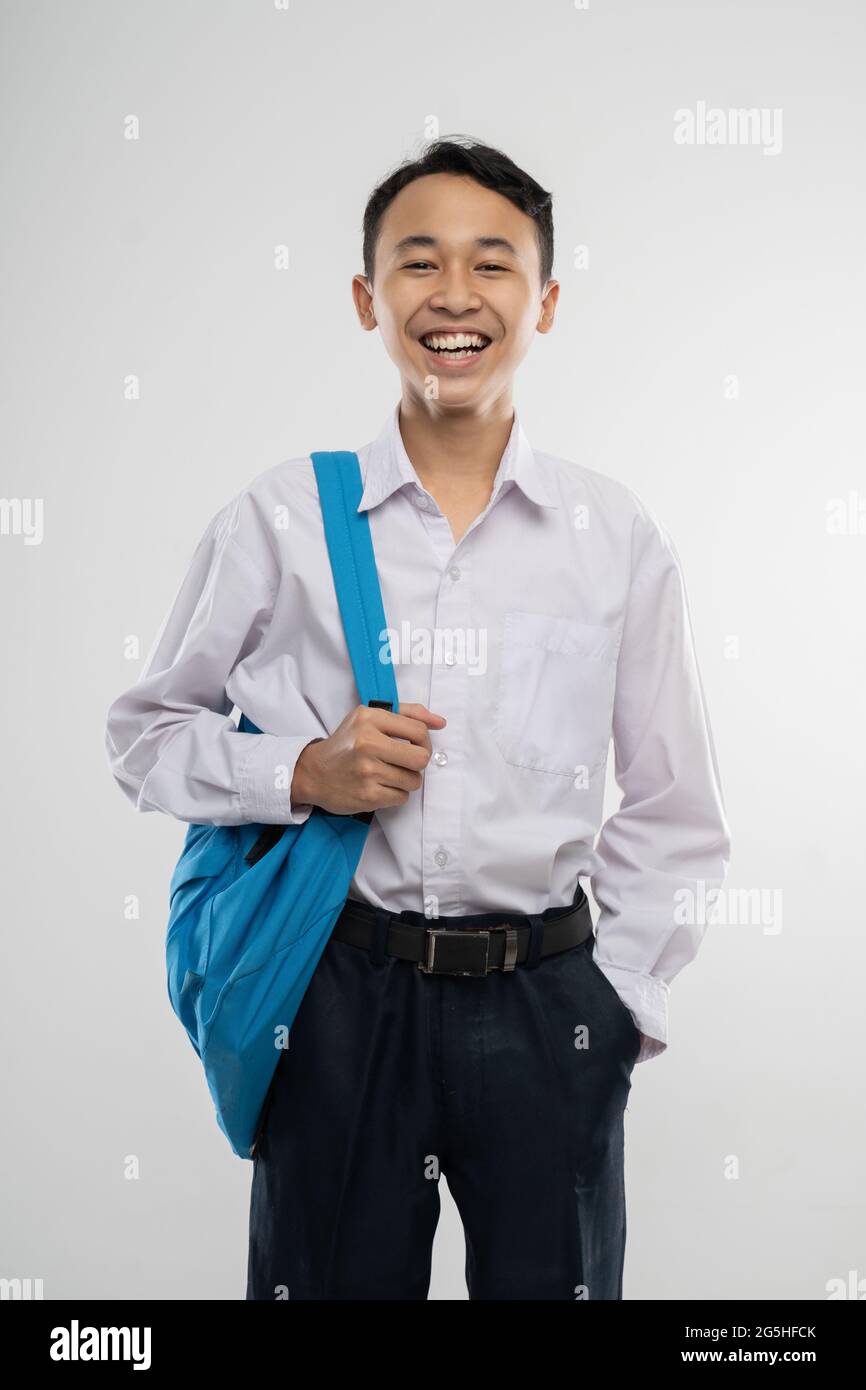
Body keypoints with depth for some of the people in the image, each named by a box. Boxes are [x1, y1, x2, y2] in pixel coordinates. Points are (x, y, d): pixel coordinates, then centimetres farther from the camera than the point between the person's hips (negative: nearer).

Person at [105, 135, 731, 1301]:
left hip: (546, 1004, 1)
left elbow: (674, 814, 6)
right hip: (341, 994, 0)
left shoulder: (621, 540, 1)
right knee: (327, 1281, 14)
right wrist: (302, 772, -10)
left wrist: (617, 1005, -1)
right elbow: (145, 733, 6)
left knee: (553, 1280, 13)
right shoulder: (278, 522, -2)